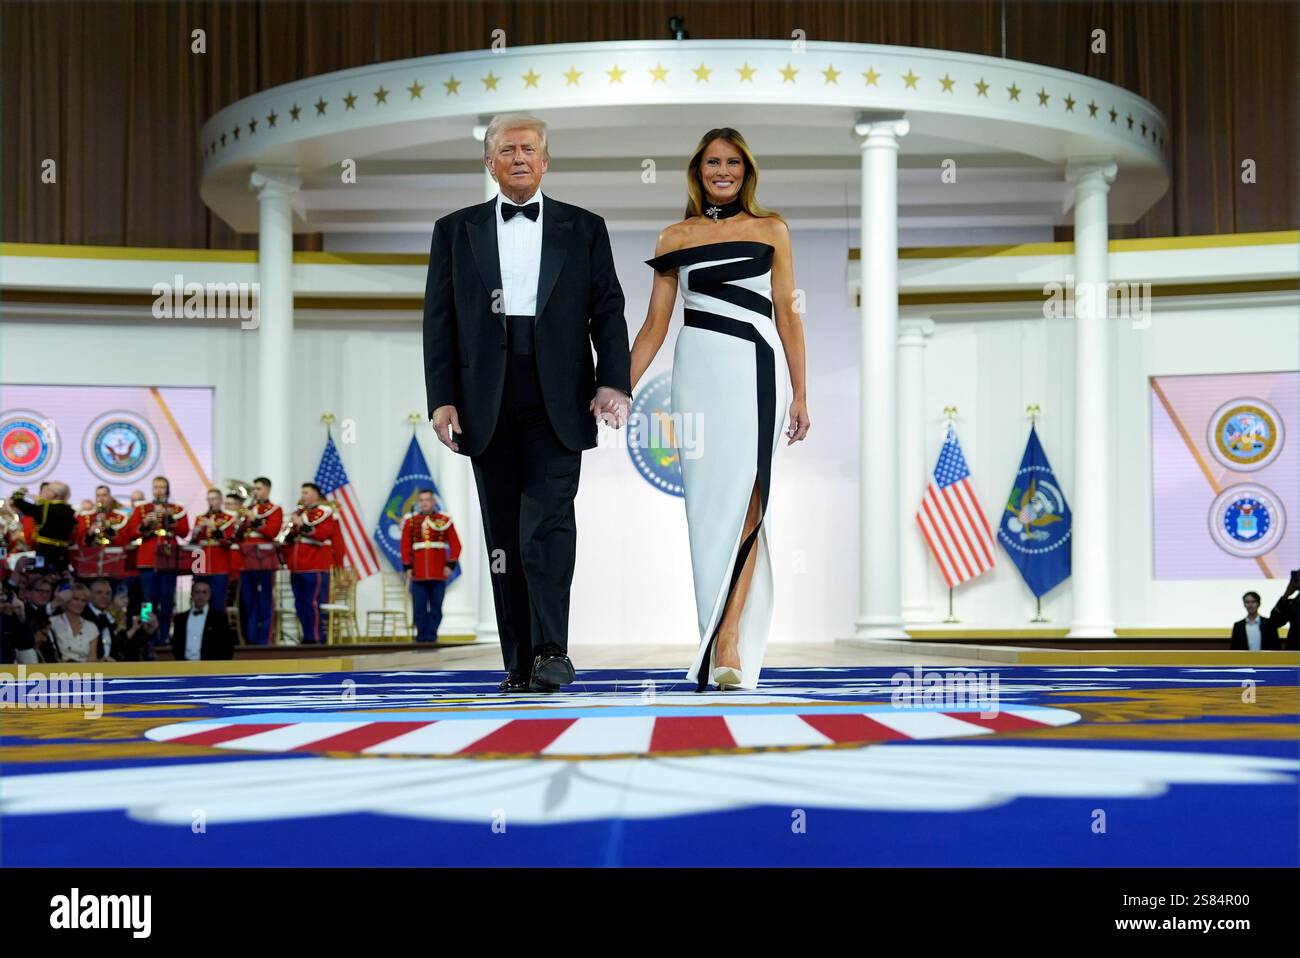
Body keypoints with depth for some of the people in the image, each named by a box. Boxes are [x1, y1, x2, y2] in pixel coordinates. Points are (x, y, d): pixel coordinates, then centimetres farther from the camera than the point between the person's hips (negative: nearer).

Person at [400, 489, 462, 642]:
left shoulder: (445, 520, 3)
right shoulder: (410, 522, 7)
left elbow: (455, 545, 3)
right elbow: (405, 546, 7)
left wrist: (450, 565, -5)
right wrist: (407, 567, 0)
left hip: (439, 573, -1)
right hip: (418, 574, 1)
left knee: (436, 606, 1)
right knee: (419, 607, -1)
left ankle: (432, 634, 7)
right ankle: (422, 634, 6)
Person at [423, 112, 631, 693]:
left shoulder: (584, 229, 11)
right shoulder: (455, 231, 12)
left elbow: (608, 312, 5)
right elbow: (438, 321, 8)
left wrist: (613, 381, -10)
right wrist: (442, 400, -2)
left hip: (557, 400, -2)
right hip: (487, 402, 2)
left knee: (547, 520, -15)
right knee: (504, 534, 3)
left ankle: (551, 650, -13)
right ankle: (520, 662, 8)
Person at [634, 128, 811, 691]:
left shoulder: (771, 231, 10)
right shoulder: (675, 238, 12)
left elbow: (787, 315, 9)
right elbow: (655, 325, 10)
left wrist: (799, 393, 5)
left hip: (757, 371, -1)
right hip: (699, 372, 2)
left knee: (743, 501, -13)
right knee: (707, 504, 1)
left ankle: (728, 642, -17)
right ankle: (720, 644, 6)